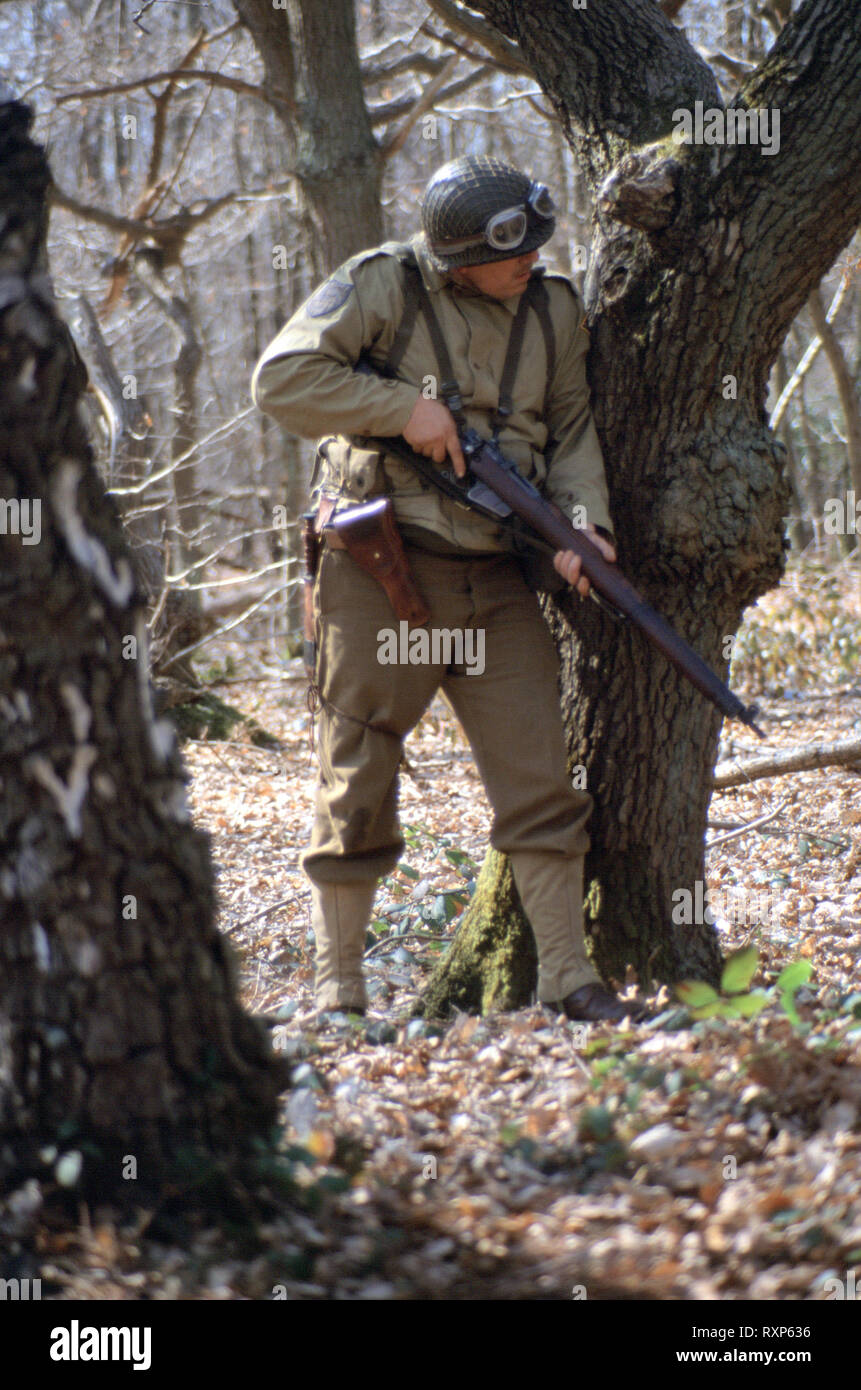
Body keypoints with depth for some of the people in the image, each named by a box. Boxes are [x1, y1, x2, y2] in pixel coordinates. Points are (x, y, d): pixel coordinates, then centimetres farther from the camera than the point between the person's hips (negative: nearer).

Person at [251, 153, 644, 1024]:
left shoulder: (553, 308, 8)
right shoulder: (381, 285, -6)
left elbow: (571, 428, 12)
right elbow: (281, 380, -12)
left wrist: (582, 520, -6)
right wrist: (405, 408, -17)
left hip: (498, 579, 4)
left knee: (540, 780, 1)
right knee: (357, 784, 1)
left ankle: (569, 979, 9)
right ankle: (337, 986, 11)